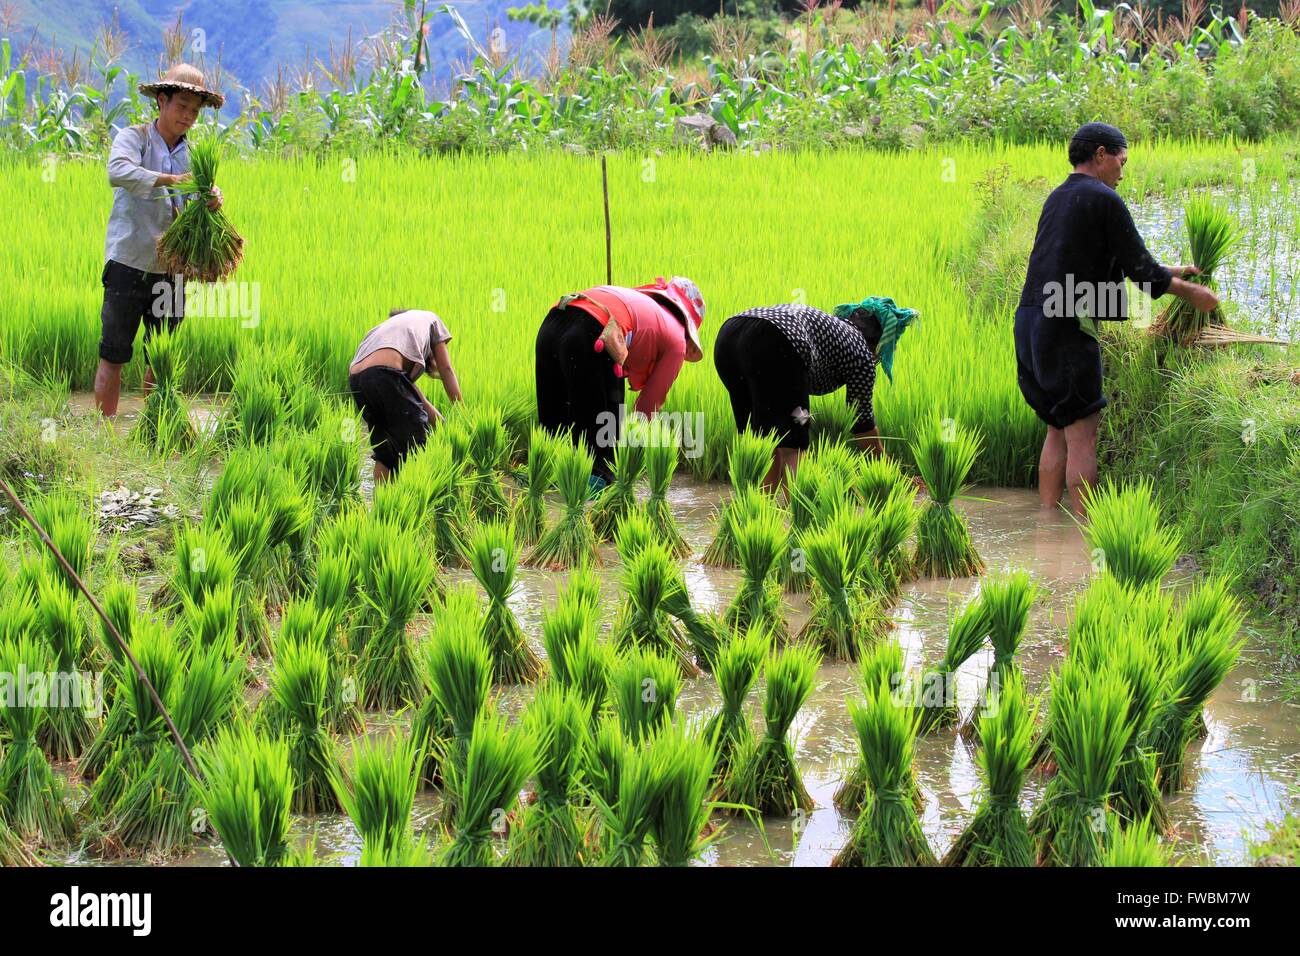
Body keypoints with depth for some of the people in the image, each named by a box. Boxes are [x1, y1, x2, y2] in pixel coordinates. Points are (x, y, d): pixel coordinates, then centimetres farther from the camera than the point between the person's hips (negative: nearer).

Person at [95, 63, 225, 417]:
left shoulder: (192, 155, 13)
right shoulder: (133, 138, -2)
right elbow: (118, 172, -24)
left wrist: (212, 201, -21)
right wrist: (169, 180, -34)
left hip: (171, 269, 5)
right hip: (129, 264, -5)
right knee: (113, 355, -3)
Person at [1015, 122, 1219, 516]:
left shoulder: (1058, 198, 20)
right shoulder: (1104, 199, -7)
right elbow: (1138, 267, -6)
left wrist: (1169, 272, 32)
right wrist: (1190, 293, 8)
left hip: (1031, 321, 9)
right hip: (1068, 325, -9)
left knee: (1058, 432, 14)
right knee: (1082, 436, -4)